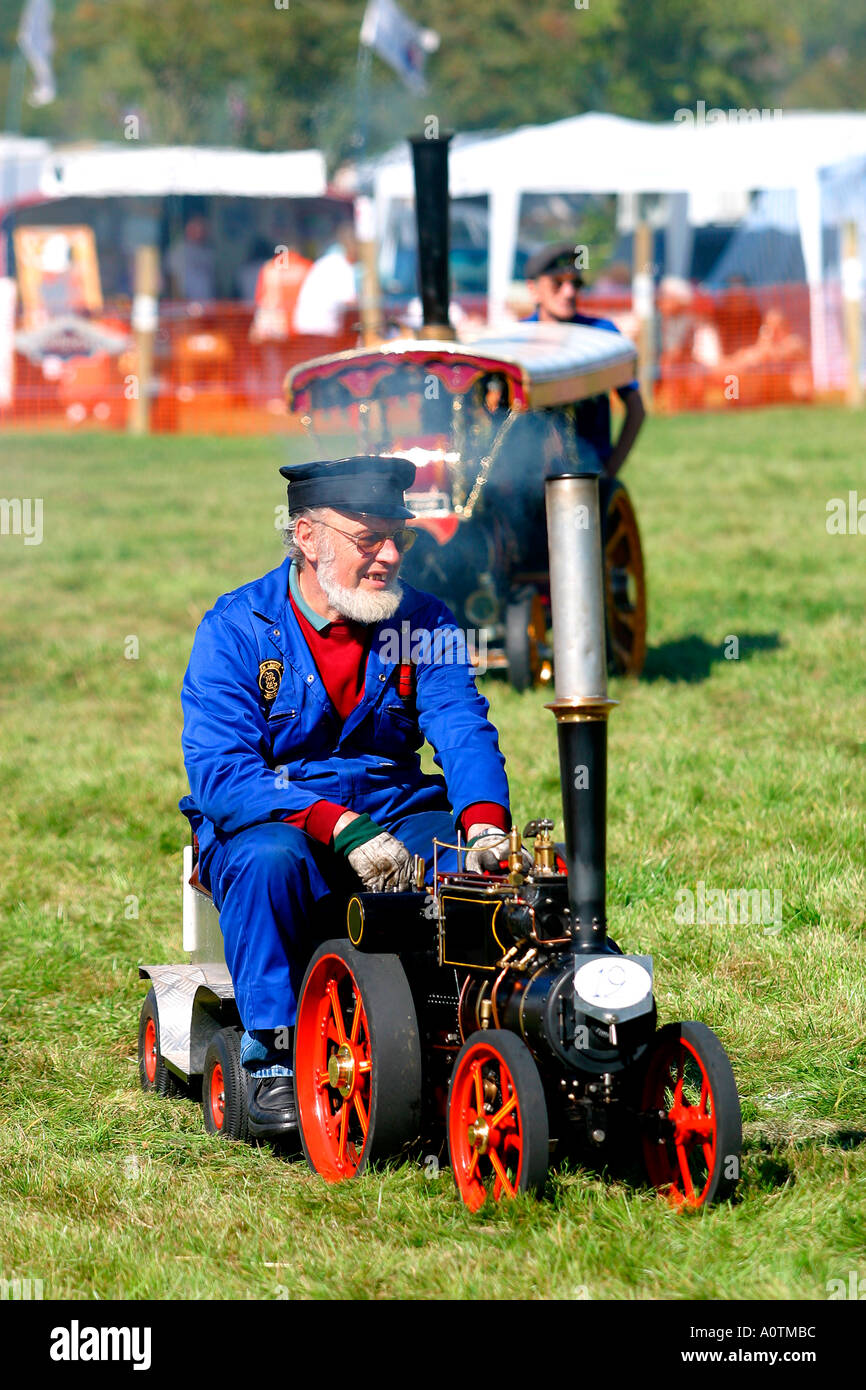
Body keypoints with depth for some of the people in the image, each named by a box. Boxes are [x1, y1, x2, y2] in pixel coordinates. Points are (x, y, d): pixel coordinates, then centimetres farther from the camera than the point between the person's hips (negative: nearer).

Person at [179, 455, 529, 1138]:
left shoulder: (424, 622, 2)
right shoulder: (236, 630, -10)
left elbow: (464, 732, -12)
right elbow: (220, 774, -20)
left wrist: (486, 827, -34)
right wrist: (341, 827, -33)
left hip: (393, 815, 3)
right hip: (269, 820, -3)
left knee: (474, 864, -26)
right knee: (269, 858, -37)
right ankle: (273, 1054, -26)